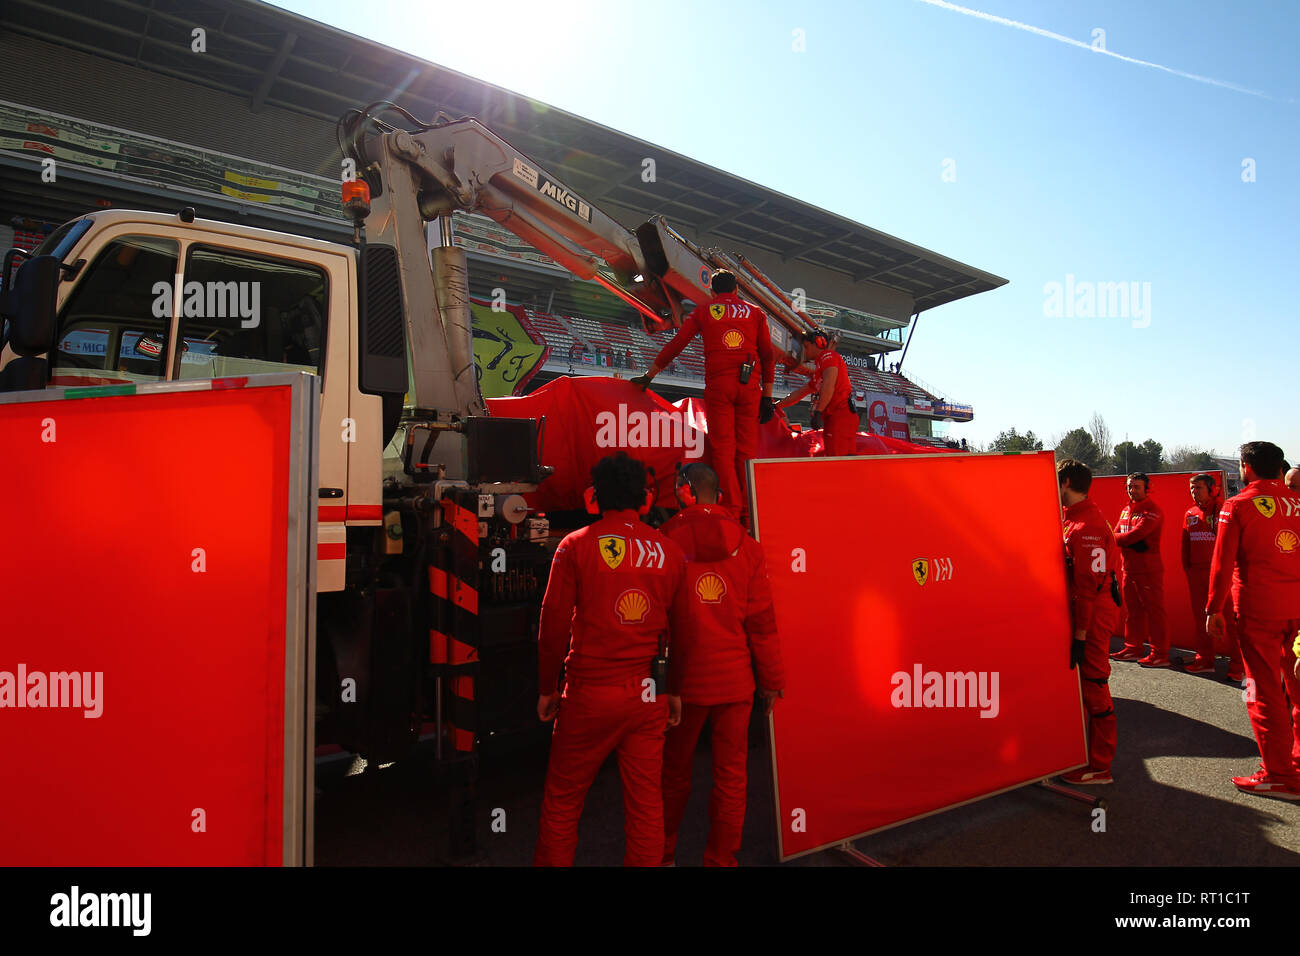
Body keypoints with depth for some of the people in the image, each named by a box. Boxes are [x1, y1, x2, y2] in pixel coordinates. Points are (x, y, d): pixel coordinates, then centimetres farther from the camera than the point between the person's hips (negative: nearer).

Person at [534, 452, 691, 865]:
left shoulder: (576, 546, -5)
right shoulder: (669, 552, 2)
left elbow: (554, 622, -4)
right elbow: (680, 627, 6)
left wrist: (547, 687, 7)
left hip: (590, 694, -2)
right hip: (649, 694, 3)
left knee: (563, 799, 13)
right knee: (646, 801, 14)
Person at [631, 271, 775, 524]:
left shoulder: (703, 311, 15)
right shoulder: (755, 311, 18)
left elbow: (675, 345, 13)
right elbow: (767, 355, 12)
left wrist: (649, 376, 21)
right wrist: (767, 397, 13)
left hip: (718, 384, -2)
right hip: (749, 385, 2)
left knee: (722, 449, -1)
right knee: (746, 450, 4)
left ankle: (732, 511, -8)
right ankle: (748, 513, 3)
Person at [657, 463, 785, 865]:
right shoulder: (745, 546, -1)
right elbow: (761, 621, 0)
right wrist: (772, 680, 8)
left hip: (682, 680, -1)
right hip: (735, 680, 1)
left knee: (674, 773, 15)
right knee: (730, 776, 12)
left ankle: (662, 855, 31)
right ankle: (721, 860, 21)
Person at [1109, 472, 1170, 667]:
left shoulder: (1152, 510, -10)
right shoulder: (1126, 510, 16)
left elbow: (1135, 534, -20)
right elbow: (1117, 533, 10)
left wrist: (1113, 539, -8)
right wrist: (1133, 543, -11)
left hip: (1148, 569, -8)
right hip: (1129, 567, 8)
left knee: (1153, 609, -4)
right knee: (1133, 609, 14)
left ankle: (1160, 654, 0)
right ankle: (1133, 649, 22)